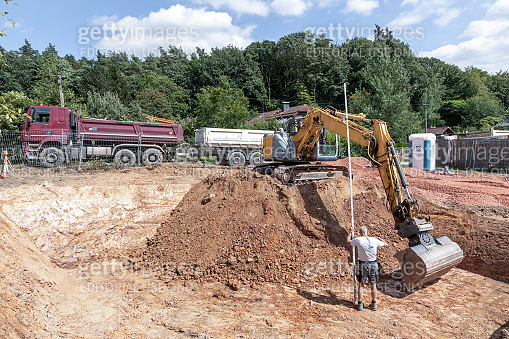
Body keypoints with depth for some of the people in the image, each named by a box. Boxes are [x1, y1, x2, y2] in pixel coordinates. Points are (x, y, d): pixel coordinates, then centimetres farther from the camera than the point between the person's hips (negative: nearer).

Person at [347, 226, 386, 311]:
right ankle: (374, 304, 22)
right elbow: (385, 244, 14)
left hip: (363, 264, -2)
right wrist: (378, 239, 30)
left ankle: (360, 304, 10)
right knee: (373, 285, 13)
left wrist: (349, 234, 24)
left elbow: (348, 242, 7)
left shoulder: (358, 240, -11)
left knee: (360, 285, 8)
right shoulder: (374, 240, -4)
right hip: (373, 265, 2)